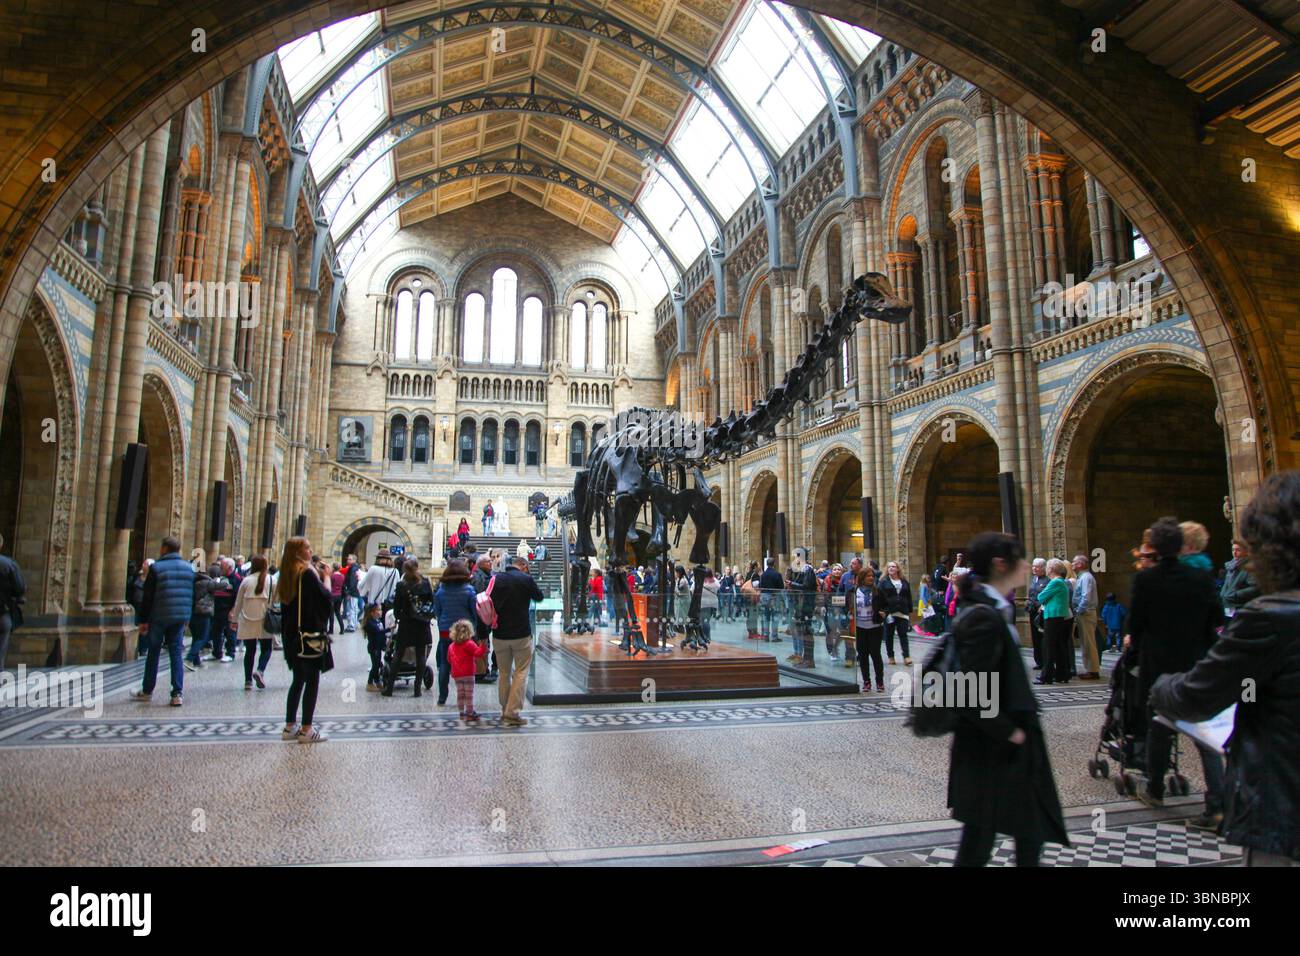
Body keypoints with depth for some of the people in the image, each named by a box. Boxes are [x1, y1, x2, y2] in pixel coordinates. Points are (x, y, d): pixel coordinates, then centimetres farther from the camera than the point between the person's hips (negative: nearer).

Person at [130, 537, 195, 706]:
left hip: (159, 616, -3)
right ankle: (177, 694, -2)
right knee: (176, 653, 4)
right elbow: (192, 595, 10)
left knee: (153, 652, 11)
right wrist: (187, 617, 16)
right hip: (180, 617, 3)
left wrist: (144, 619, 0)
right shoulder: (188, 568, 7)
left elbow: (148, 596, -6)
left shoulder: (157, 567, -6)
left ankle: (147, 691, 22)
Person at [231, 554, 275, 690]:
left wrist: (235, 619, 18)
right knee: (266, 649, 9)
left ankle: (248, 680, 11)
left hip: (247, 621, 2)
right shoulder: (271, 580, -4)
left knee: (250, 650, 10)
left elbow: (238, 601, 7)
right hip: (265, 620, -2)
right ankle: (260, 671, -15)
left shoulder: (246, 581, 0)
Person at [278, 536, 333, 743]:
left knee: (298, 679, 16)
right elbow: (325, 596, -14)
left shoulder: (287, 574, 9)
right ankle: (306, 730, 1)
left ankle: (290, 726, 19)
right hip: (311, 634, -8)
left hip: (291, 634, 8)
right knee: (312, 680, -1)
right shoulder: (307, 573, -16)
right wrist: (325, 577, -3)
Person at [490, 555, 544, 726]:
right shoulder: (526, 579, -8)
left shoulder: (496, 579, 4)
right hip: (521, 634, -4)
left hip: (499, 635, 4)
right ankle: (512, 713, -3)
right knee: (521, 673, 4)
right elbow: (539, 597, 7)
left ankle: (505, 711, 20)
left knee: (504, 673, 16)